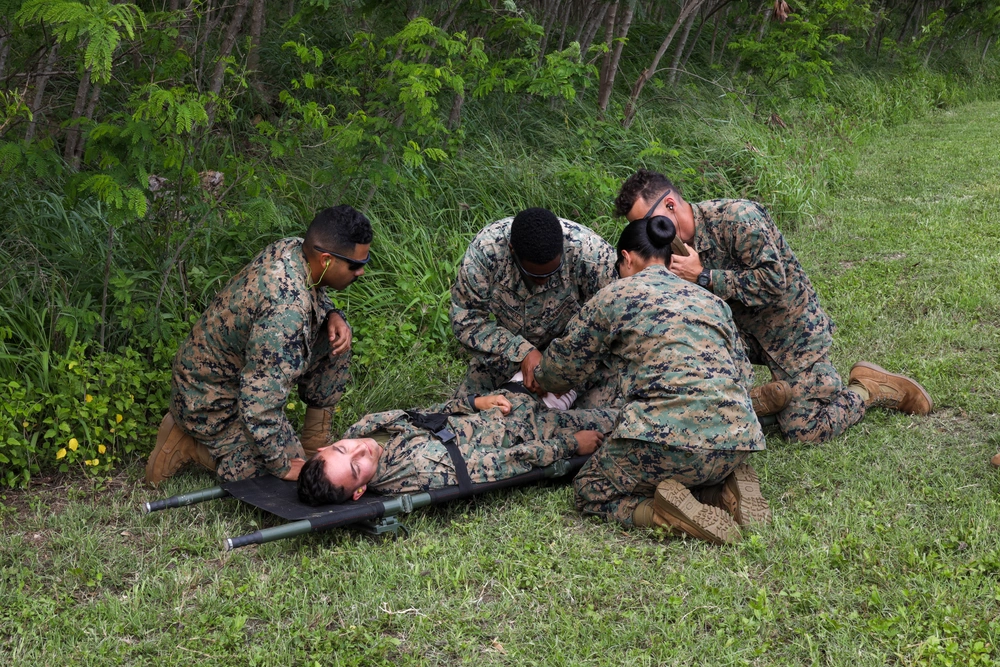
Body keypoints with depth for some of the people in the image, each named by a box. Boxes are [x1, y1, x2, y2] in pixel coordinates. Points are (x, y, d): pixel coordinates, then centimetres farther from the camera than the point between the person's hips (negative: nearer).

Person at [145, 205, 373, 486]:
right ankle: (189, 443, 3)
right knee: (292, 466, -5)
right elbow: (259, 406, -36)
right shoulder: (287, 313, -38)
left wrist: (333, 315, -10)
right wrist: (282, 466, -22)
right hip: (211, 401, -9)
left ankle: (316, 439, 11)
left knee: (334, 338, 0)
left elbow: (314, 294, 13)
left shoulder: (292, 248, -12)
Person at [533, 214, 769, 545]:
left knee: (590, 489, 17)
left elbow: (563, 364, 18)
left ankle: (667, 513, -11)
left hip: (667, 437, -6)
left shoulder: (615, 296, 8)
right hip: (734, 442, 6)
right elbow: (743, 372, 24)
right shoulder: (711, 300, 22)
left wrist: (543, 381, 41)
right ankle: (725, 491, 4)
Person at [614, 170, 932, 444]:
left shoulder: (736, 217, -25)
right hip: (744, 329, 7)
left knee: (804, 431, -11)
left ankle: (871, 387, 15)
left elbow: (773, 282, -29)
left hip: (793, 326, -7)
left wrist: (703, 277, -29)